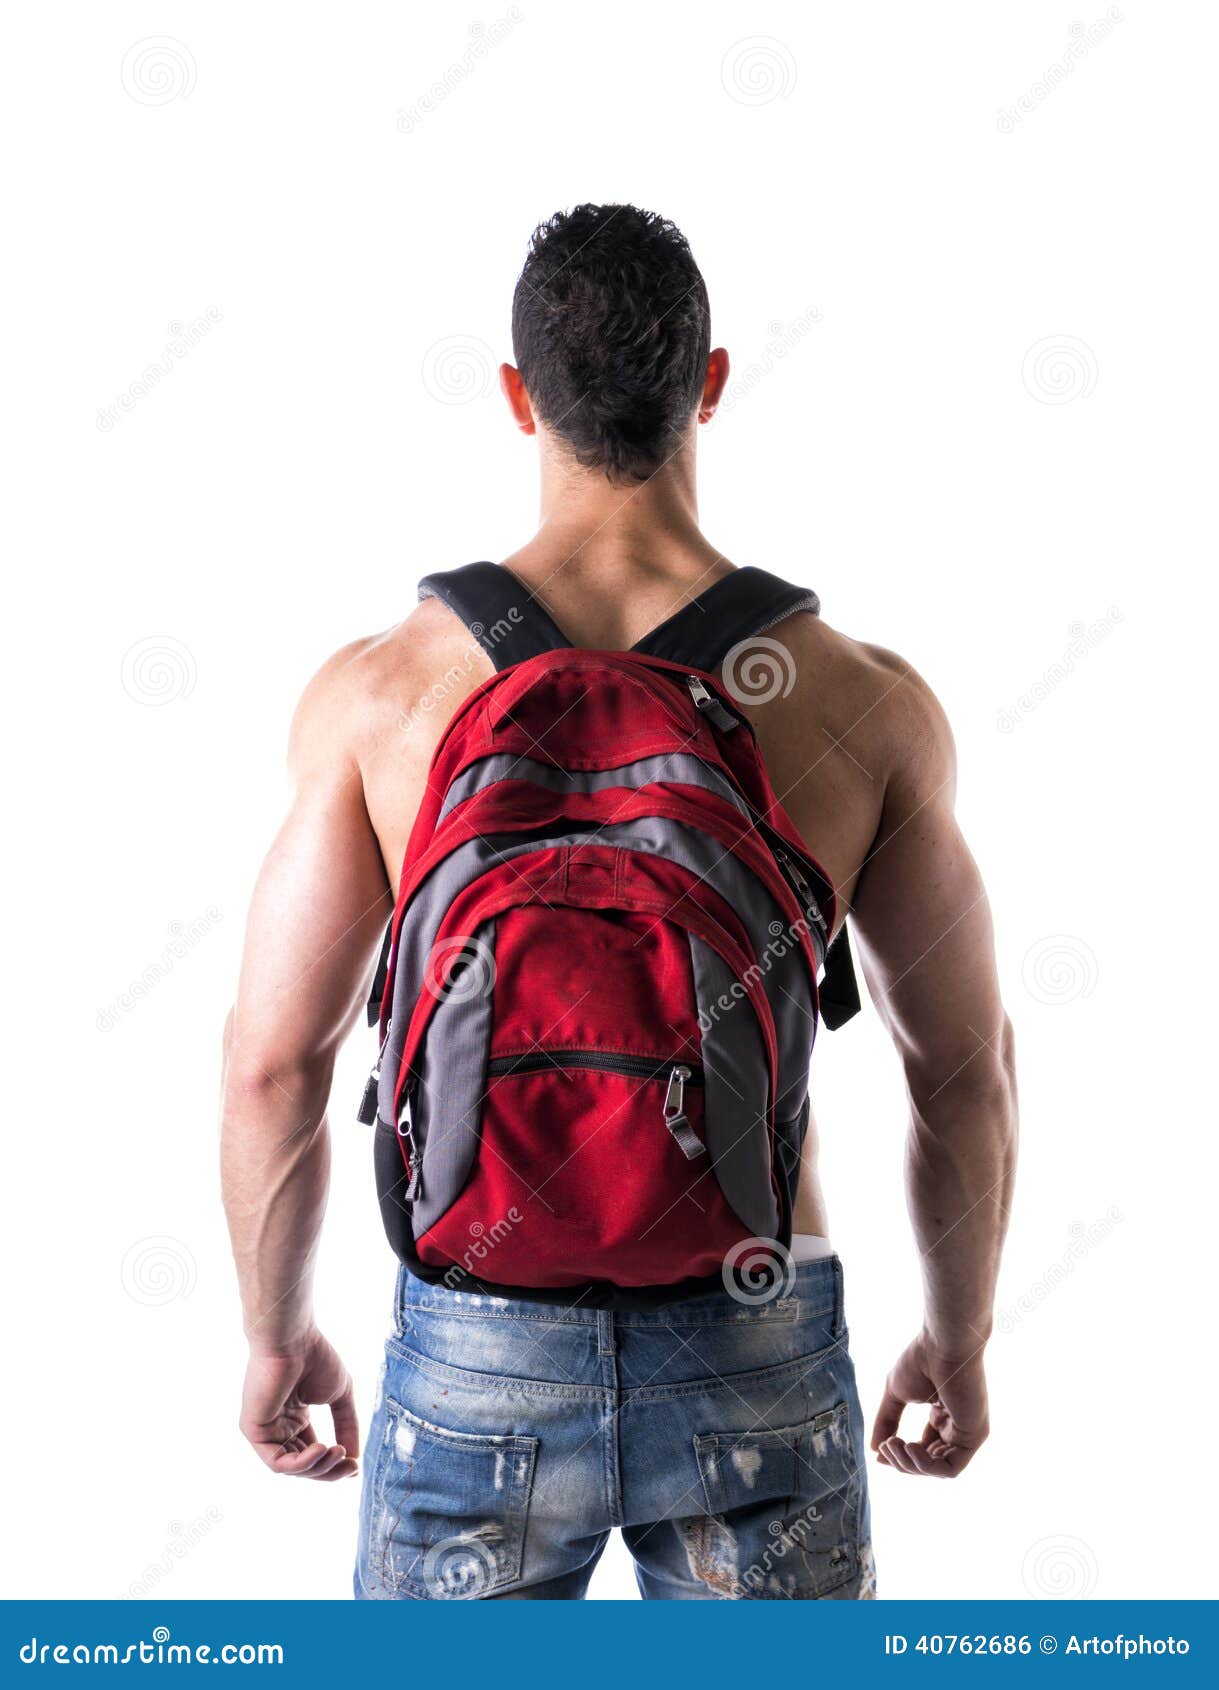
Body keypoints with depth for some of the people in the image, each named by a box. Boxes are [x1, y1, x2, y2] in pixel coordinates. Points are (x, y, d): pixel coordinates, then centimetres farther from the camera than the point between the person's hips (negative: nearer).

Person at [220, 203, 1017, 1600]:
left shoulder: (377, 692, -9)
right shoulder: (865, 703, -7)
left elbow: (270, 1065, -3)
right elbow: (965, 1071, 1)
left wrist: (276, 1335, 13)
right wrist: (959, 1337, 17)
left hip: (478, 1363, 0)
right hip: (758, 1366, 0)